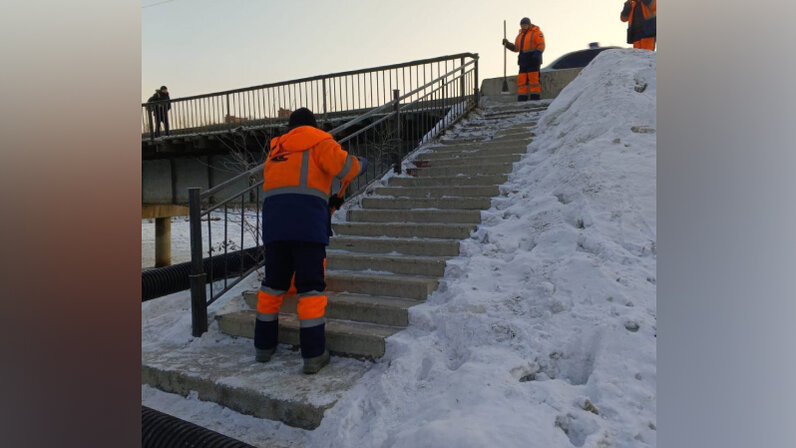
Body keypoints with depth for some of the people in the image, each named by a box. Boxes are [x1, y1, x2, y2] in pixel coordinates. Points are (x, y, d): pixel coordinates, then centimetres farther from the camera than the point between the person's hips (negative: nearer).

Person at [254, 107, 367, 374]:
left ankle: (263, 346, 25)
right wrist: (360, 164, 16)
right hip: (307, 222, -5)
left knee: (273, 284, 16)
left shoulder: (276, 149, 28)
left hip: (273, 221, 6)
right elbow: (343, 166, -6)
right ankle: (313, 355, 0)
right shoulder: (317, 140, 9)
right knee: (311, 287, -1)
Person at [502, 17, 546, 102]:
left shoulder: (536, 32, 2)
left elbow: (541, 45, -7)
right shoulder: (520, 35, 22)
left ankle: (535, 99, -10)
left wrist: (537, 53, -24)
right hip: (523, 61, 7)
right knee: (521, 79, 0)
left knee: (533, 79, -11)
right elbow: (516, 48, 24)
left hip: (533, 60, -7)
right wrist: (507, 44, 10)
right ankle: (522, 100, 1)